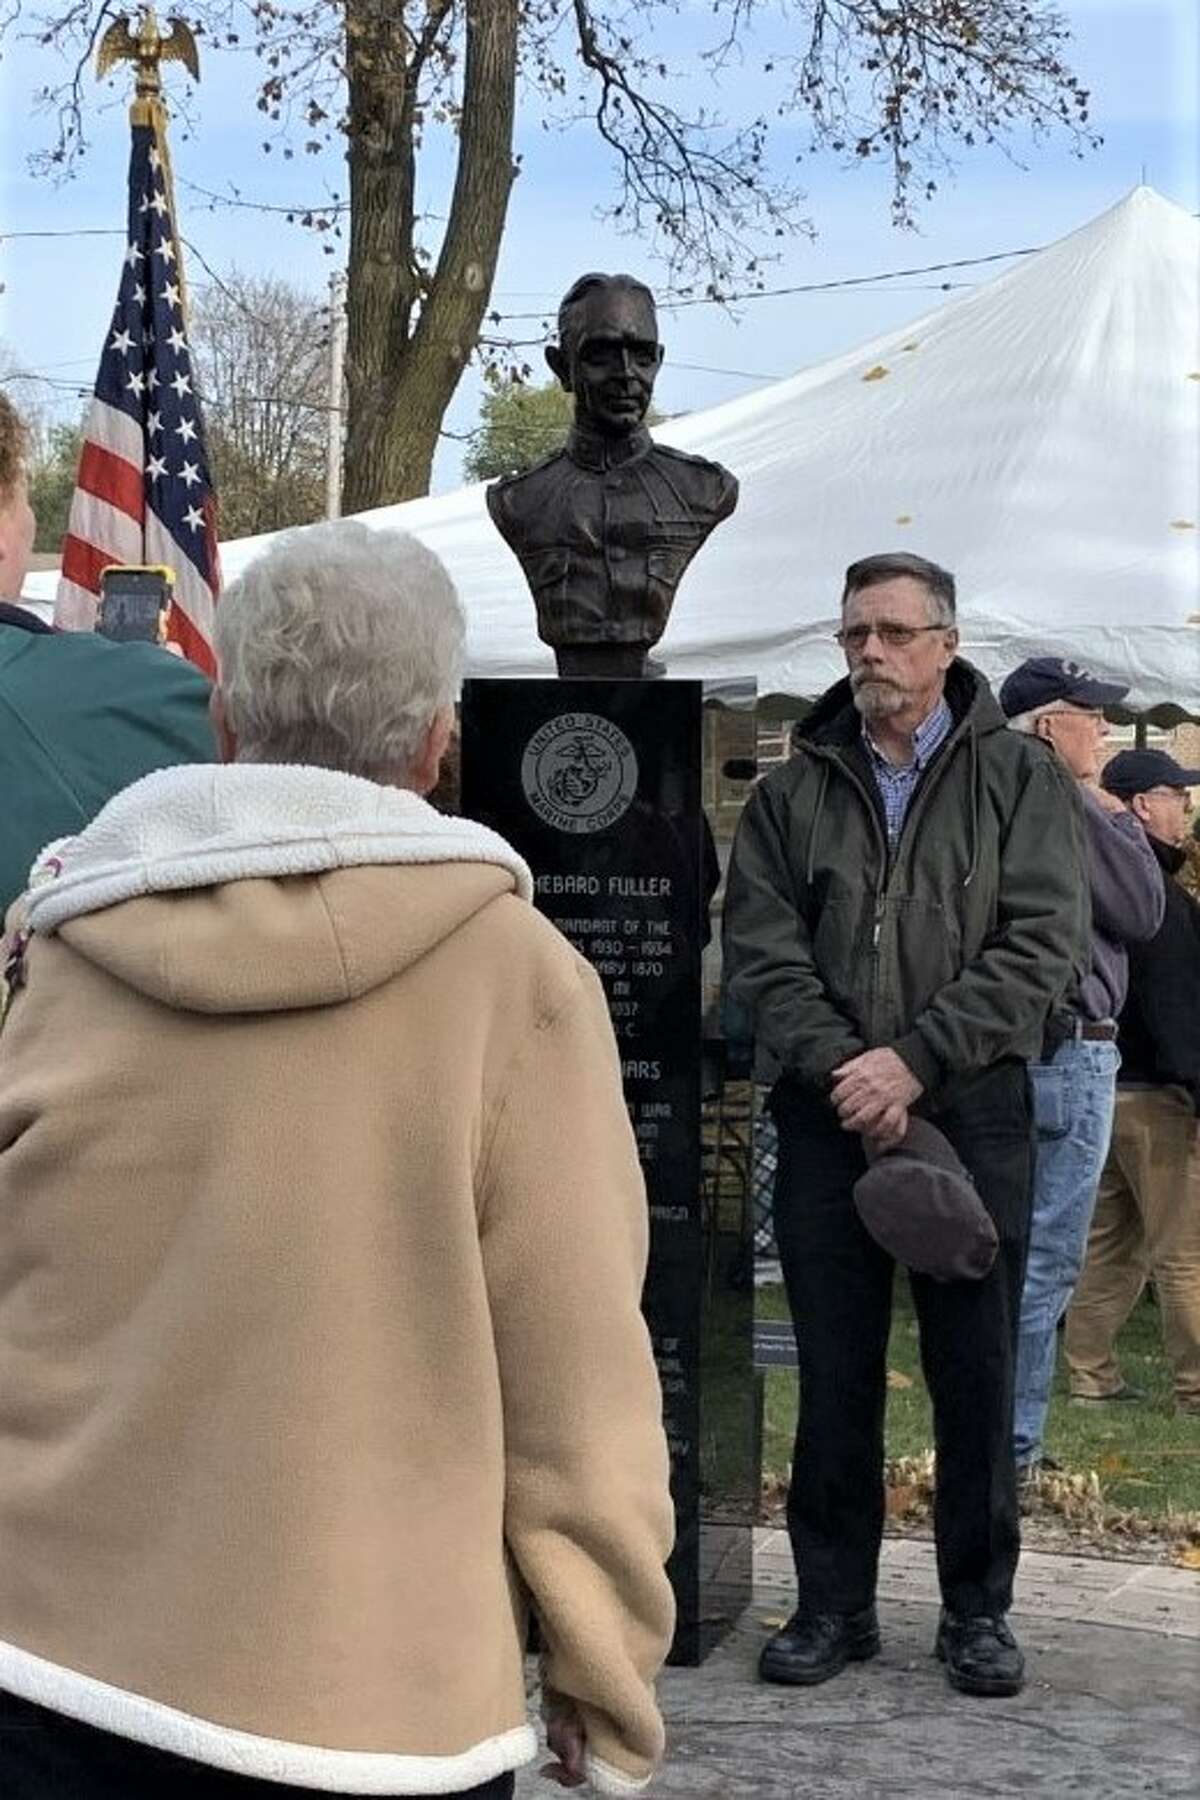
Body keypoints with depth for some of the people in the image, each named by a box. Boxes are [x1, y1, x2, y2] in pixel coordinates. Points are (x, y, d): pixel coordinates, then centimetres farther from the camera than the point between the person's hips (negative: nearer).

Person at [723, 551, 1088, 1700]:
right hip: (826, 1117, 2)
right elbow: (762, 951, 2)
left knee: (975, 1368, 4)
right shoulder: (793, 792, 9)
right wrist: (840, 1066, -13)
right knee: (834, 1369, 7)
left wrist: (914, 1059, -14)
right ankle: (835, 1602, 18)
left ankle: (977, 1607, 17)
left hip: (972, 1112, -1)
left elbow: (1041, 947, -6)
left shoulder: (1019, 778, 3)